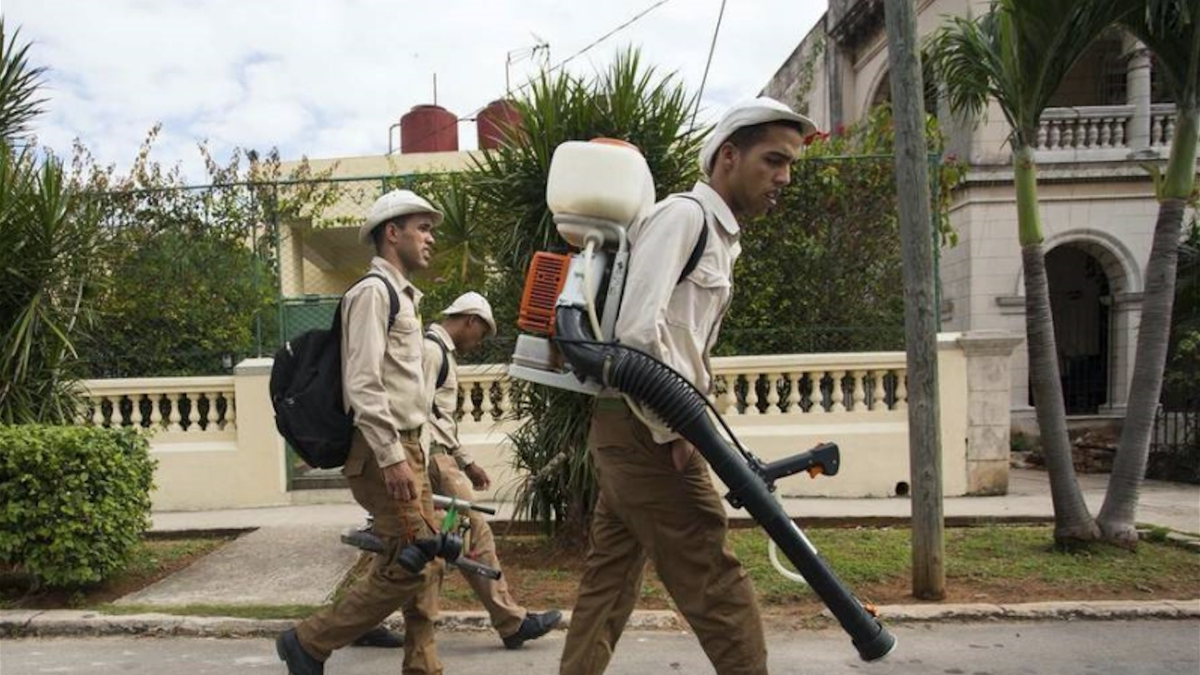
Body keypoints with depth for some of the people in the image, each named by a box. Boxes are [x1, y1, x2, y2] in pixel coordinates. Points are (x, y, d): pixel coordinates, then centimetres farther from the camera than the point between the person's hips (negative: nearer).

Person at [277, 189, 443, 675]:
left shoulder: (402, 295, 19)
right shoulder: (373, 292, -11)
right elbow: (363, 384, -19)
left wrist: (410, 451, 19)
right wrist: (391, 457, -23)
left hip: (406, 445, 10)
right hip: (383, 450, -9)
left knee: (427, 563, 10)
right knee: (406, 568, -6)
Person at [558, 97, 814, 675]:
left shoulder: (718, 236, 19)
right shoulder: (684, 214, -11)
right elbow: (638, 329, -23)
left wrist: (682, 421, 10)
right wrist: (673, 428, -16)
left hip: (630, 431, 10)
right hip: (644, 432, -10)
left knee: (609, 583, 15)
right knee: (717, 585, -3)